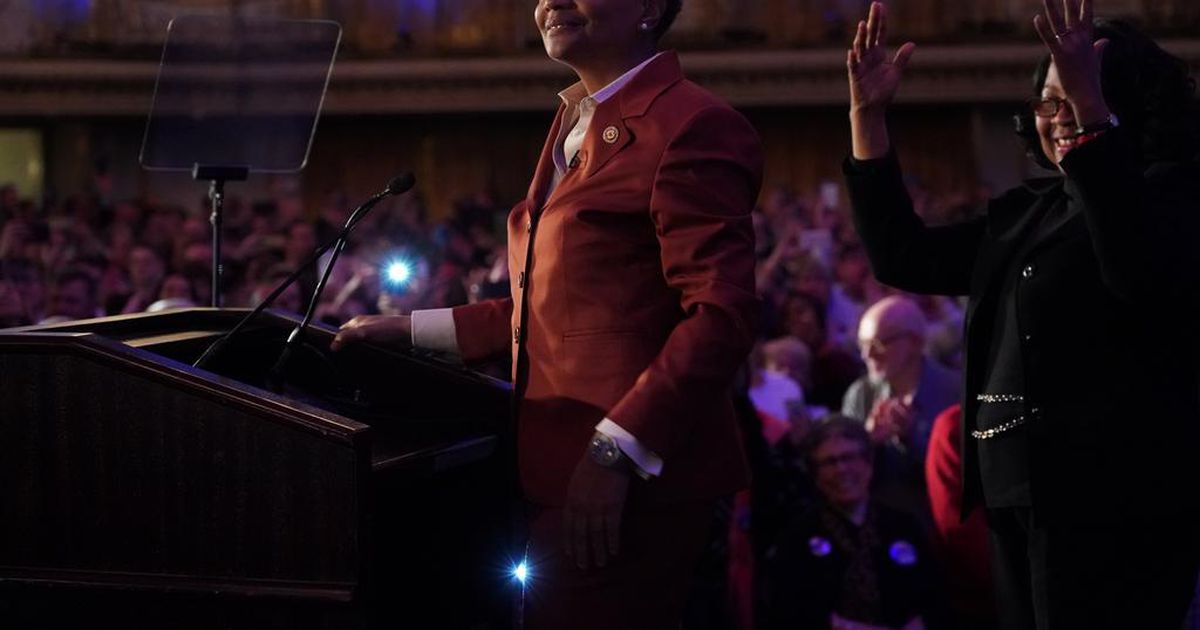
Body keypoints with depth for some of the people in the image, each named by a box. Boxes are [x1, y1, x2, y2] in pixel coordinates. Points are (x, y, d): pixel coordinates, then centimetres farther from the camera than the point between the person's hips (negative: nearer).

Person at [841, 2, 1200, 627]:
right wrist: (867, 115, 10)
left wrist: (1091, 108, -34)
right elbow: (903, 257, 18)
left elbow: (1142, 272, -27)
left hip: (1107, 498, -8)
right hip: (1018, 493, 8)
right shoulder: (1027, 212, 18)